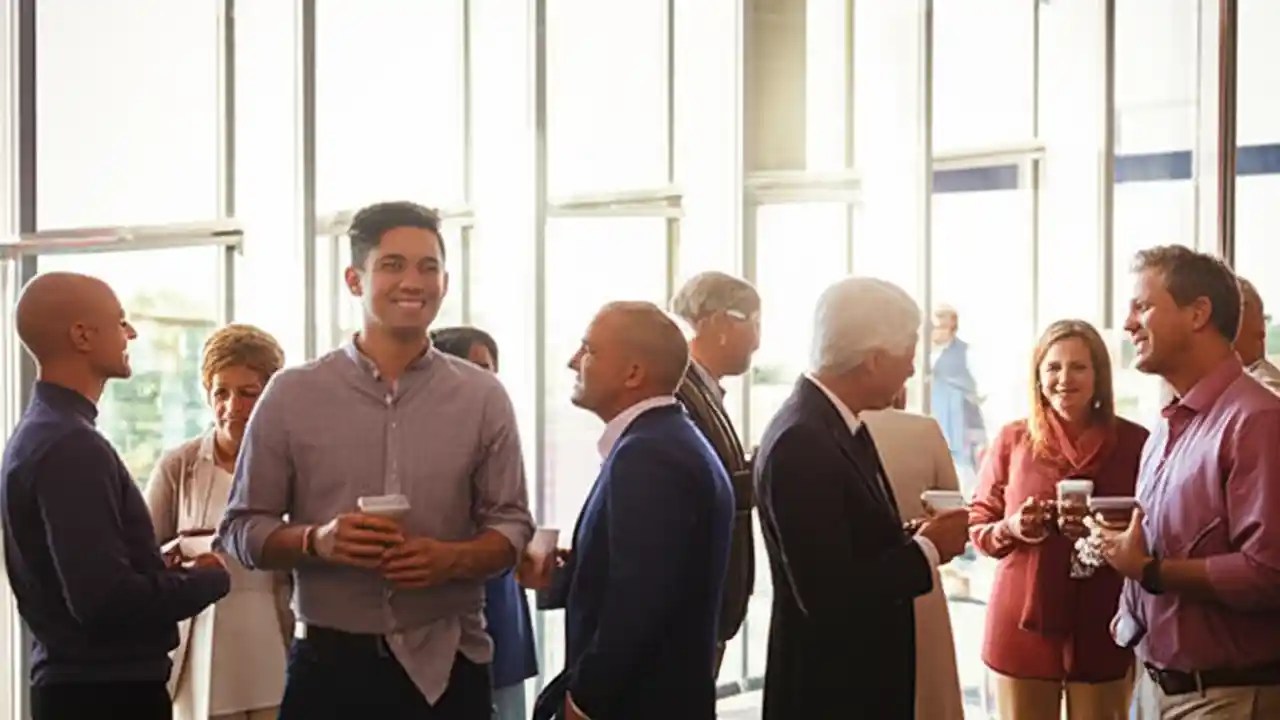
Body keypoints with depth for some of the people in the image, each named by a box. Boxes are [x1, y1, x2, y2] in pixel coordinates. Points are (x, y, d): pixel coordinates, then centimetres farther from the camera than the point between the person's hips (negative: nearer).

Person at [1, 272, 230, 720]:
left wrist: (166, 566, 7)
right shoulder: (71, 446, -21)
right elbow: (106, 598, -26)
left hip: (76, 681, 10)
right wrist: (209, 578, -12)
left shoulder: (38, 432, 10)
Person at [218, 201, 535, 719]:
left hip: (448, 665, 1)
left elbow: (511, 524, 4)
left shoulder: (482, 397, 2)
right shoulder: (292, 394, 0)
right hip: (330, 663, -1)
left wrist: (452, 558, -15)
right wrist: (317, 541, -16)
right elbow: (241, 528, 2)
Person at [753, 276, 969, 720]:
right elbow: (827, 595, -26)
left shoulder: (840, 424, 5)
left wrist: (920, 540, -8)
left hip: (867, 676, 9)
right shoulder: (800, 443, -23)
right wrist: (927, 549, -16)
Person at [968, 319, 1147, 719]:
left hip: (1103, 627, 0)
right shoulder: (1012, 439, 2)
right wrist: (1011, 529, -12)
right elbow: (977, 527, 8)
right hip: (1023, 623, 1)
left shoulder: (1134, 442, 0)